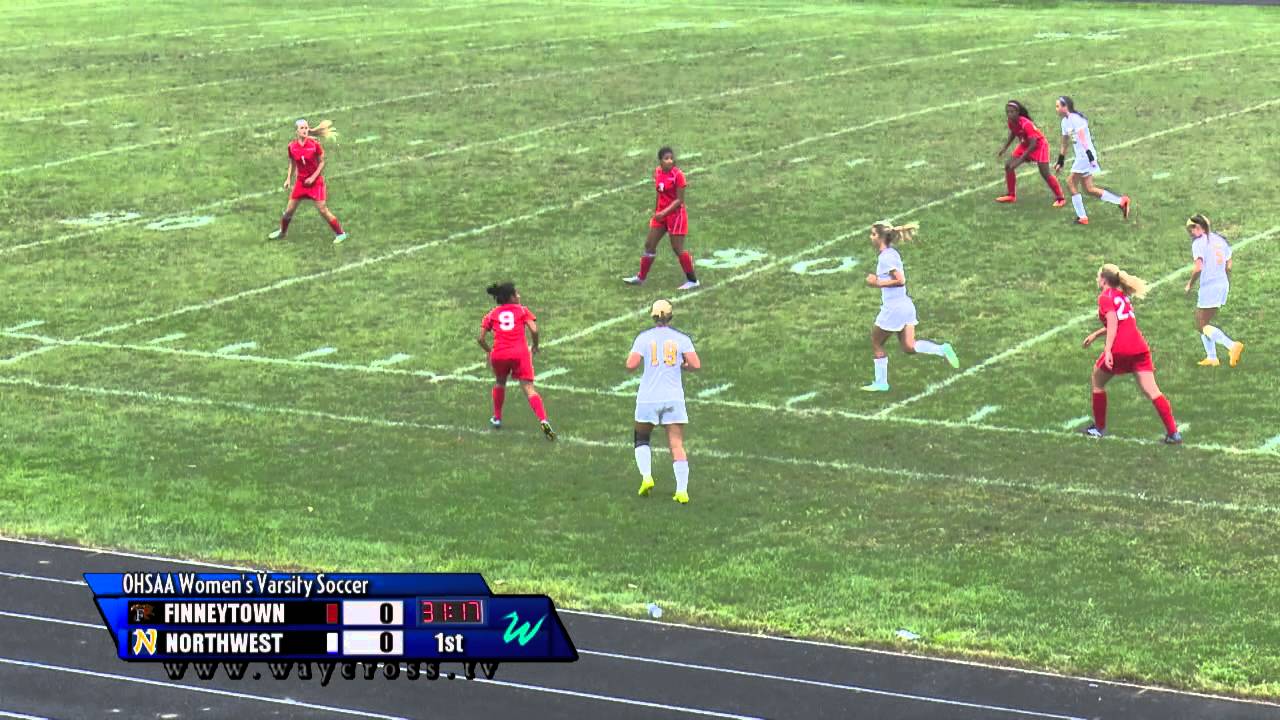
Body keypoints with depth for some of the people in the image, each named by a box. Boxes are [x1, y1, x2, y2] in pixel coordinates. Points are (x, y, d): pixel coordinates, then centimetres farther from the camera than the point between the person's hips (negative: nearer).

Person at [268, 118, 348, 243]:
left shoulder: (315, 144, -14)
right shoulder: (292, 146, -4)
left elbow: (321, 162, -6)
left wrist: (313, 177, -15)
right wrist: (289, 178, 4)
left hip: (315, 180, -4)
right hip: (300, 181, 4)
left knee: (323, 210, -7)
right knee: (289, 210, 8)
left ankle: (340, 233, 6)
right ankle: (282, 232, 32)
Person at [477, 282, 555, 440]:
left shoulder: (492, 314, 16)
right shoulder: (522, 310, 11)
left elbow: (481, 339, 10)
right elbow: (534, 330, -3)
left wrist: (489, 351, 27)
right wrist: (535, 347, 13)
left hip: (499, 354, 2)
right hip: (520, 353, -2)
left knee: (499, 383, 29)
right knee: (529, 389, -6)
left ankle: (497, 419, 35)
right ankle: (543, 421, -22)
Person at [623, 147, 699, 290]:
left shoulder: (678, 175, -18)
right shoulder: (657, 172, 1)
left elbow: (679, 200, -18)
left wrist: (664, 212, -25)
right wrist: (656, 210, 18)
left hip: (675, 214, -7)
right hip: (661, 213, 7)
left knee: (678, 248, -4)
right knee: (649, 244, 10)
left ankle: (692, 280, 9)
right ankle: (640, 277, 22)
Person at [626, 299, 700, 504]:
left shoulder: (644, 338, -1)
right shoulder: (681, 339, 2)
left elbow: (631, 366, -11)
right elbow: (696, 365, -7)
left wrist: (634, 366, 12)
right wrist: (681, 366, 12)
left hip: (648, 398, 0)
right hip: (674, 398, 0)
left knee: (641, 440, 20)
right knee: (677, 445, 2)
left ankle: (646, 476, -1)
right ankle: (682, 490, -7)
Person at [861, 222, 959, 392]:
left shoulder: (886, 257, -17)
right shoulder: (892, 253, 12)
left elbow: (900, 280, -23)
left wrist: (878, 283, -16)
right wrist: (877, 279, 8)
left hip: (893, 308, -9)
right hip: (905, 305, 9)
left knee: (876, 343, 8)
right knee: (909, 347, 7)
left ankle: (881, 382, 15)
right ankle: (942, 349, -7)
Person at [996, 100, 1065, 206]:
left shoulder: (1026, 124, -35)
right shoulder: (1010, 121, -13)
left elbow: (1033, 144, -34)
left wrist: (1020, 160, -35)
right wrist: (1005, 148, 2)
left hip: (1039, 145, -8)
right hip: (1025, 145, 8)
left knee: (1045, 173, -12)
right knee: (1008, 166, 0)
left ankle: (1060, 198, 1)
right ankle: (1011, 195, 13)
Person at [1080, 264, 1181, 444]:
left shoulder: (1105, 297, 1)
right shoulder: (1123, 296, 24)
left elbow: (1113, 322, -14)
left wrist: (1108, 350, -22)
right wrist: (1095, 334, 44)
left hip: (1119, 349, -6)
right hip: (1140, 347, 6)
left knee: (1097, 381, 18)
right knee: (1152, 392, -1)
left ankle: (1099, 428, 23)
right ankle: (1173, 432, -11)